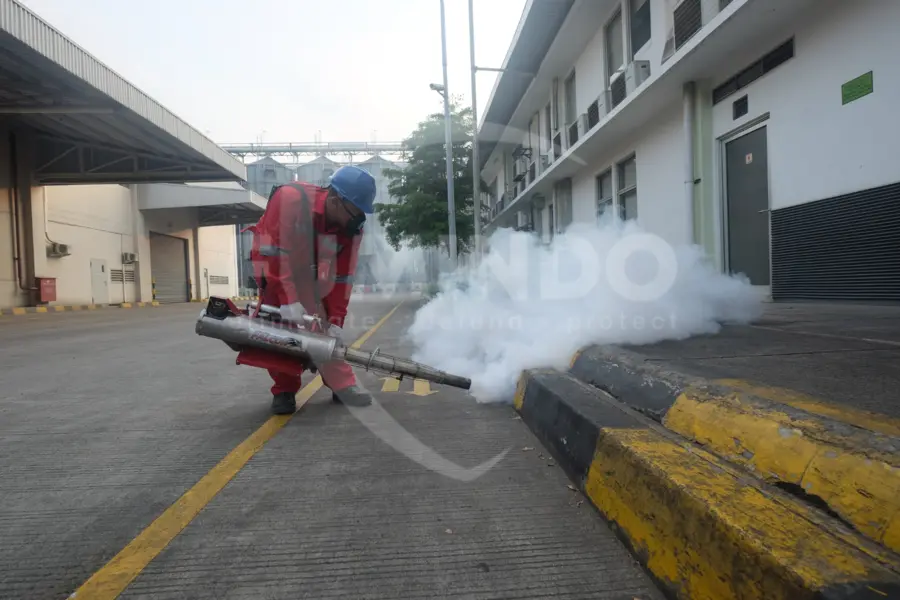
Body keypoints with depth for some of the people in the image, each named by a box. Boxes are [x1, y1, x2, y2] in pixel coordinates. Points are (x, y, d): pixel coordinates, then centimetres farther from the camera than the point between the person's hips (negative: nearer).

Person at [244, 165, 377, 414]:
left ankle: (341, 384, 8)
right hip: (275, 266, -3)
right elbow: (274, 253, -36)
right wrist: (288, 300, -38)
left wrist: (336, 320, -18)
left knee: (320, 325, 0)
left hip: (309, 274, 3)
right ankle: (284, 390, 6)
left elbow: (343, 275, -16)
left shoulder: (352, 226, -21)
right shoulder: (289, 198, -35)